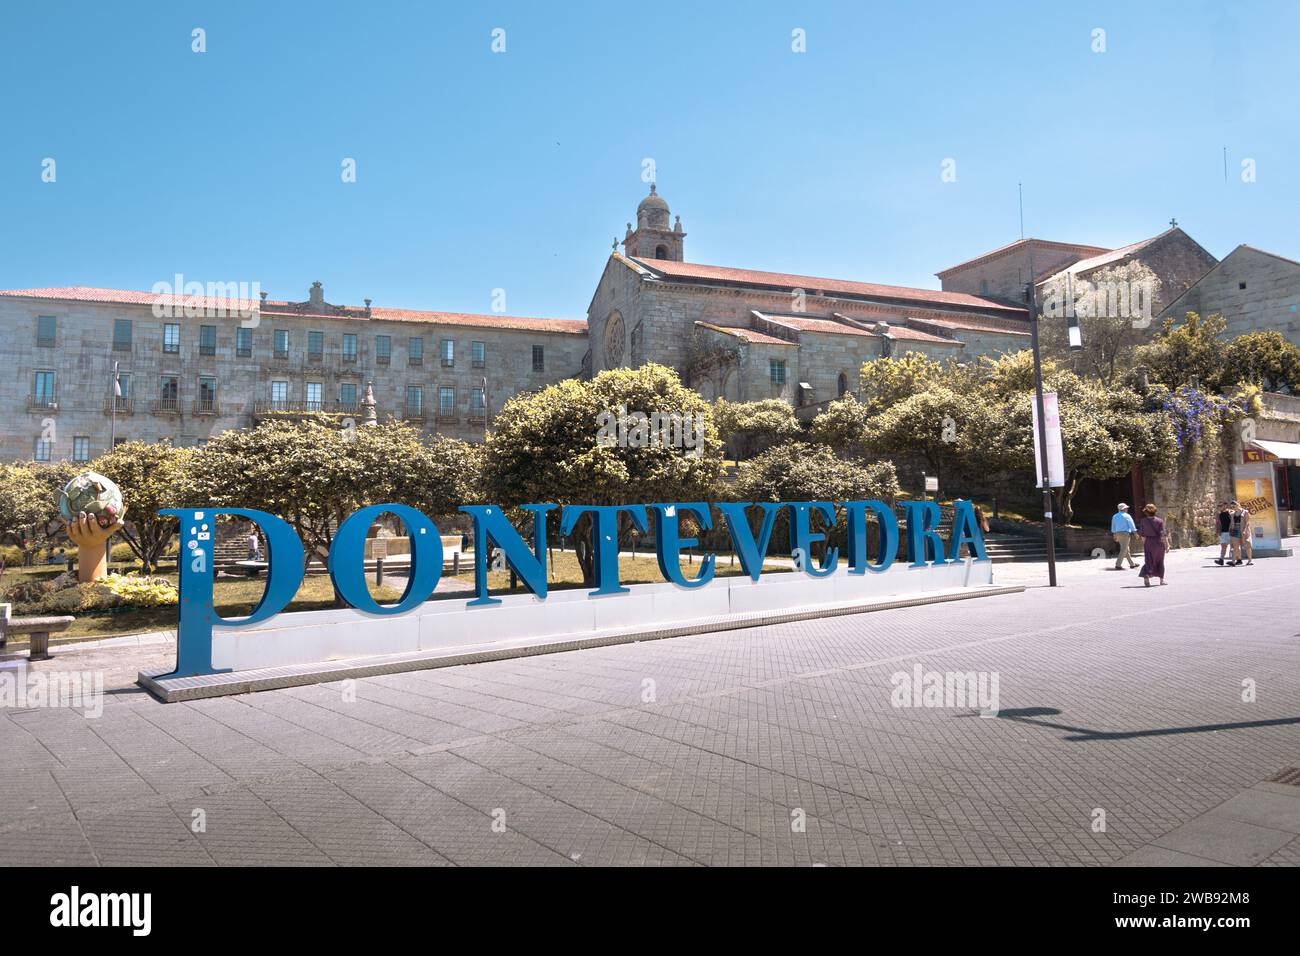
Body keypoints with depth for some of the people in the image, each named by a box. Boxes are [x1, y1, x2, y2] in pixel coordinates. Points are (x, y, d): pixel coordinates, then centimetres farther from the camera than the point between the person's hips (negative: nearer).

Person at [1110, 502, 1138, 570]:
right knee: (1123, 550, -6)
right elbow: (1132, 525, -6)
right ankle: (1118, 565, -12)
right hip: (1125, 533, -7)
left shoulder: (1114, 516, 11)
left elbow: (1113, 527, 16)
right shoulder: (1127, 516, -7)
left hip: (1118, 533, 7)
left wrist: (1114, 535, 22)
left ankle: (1132, 563, 25)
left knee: (1126, 549, 17)